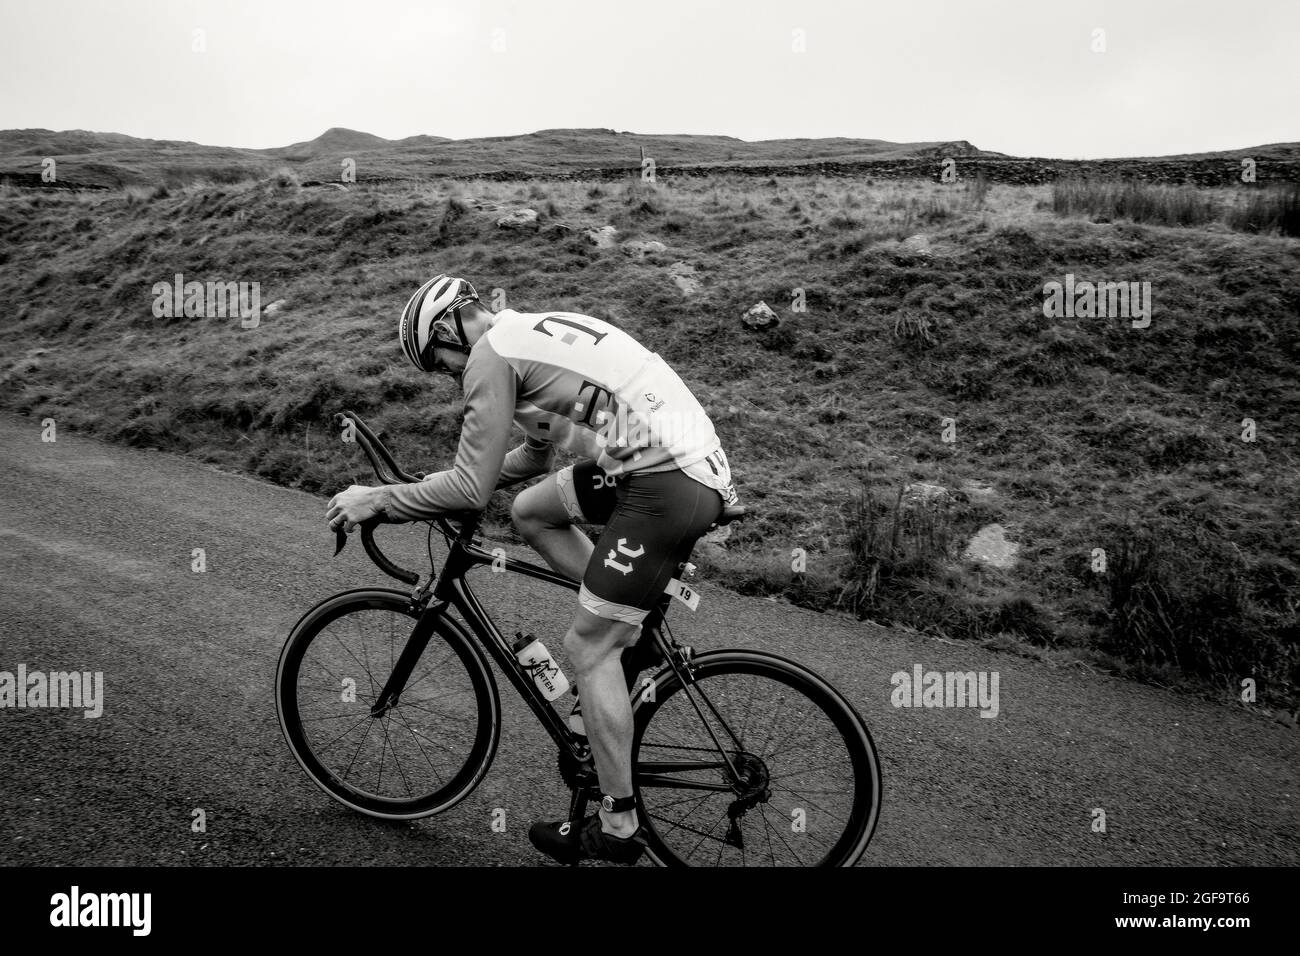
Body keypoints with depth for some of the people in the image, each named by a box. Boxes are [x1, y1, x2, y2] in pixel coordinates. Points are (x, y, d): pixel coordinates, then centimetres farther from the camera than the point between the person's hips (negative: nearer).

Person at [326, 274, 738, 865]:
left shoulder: (492, 353, -6)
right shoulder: (540, 331, 23)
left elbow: (472, 490, -9)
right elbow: (535, 454, 32)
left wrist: (377, 500, 2)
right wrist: (457, 482, 29)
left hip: (666, 488, -9)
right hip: (701, 466, 9)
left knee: (586, 646, 0)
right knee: (531, 513, 20)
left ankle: (618, 827, 12)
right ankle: (628, 629, 21)